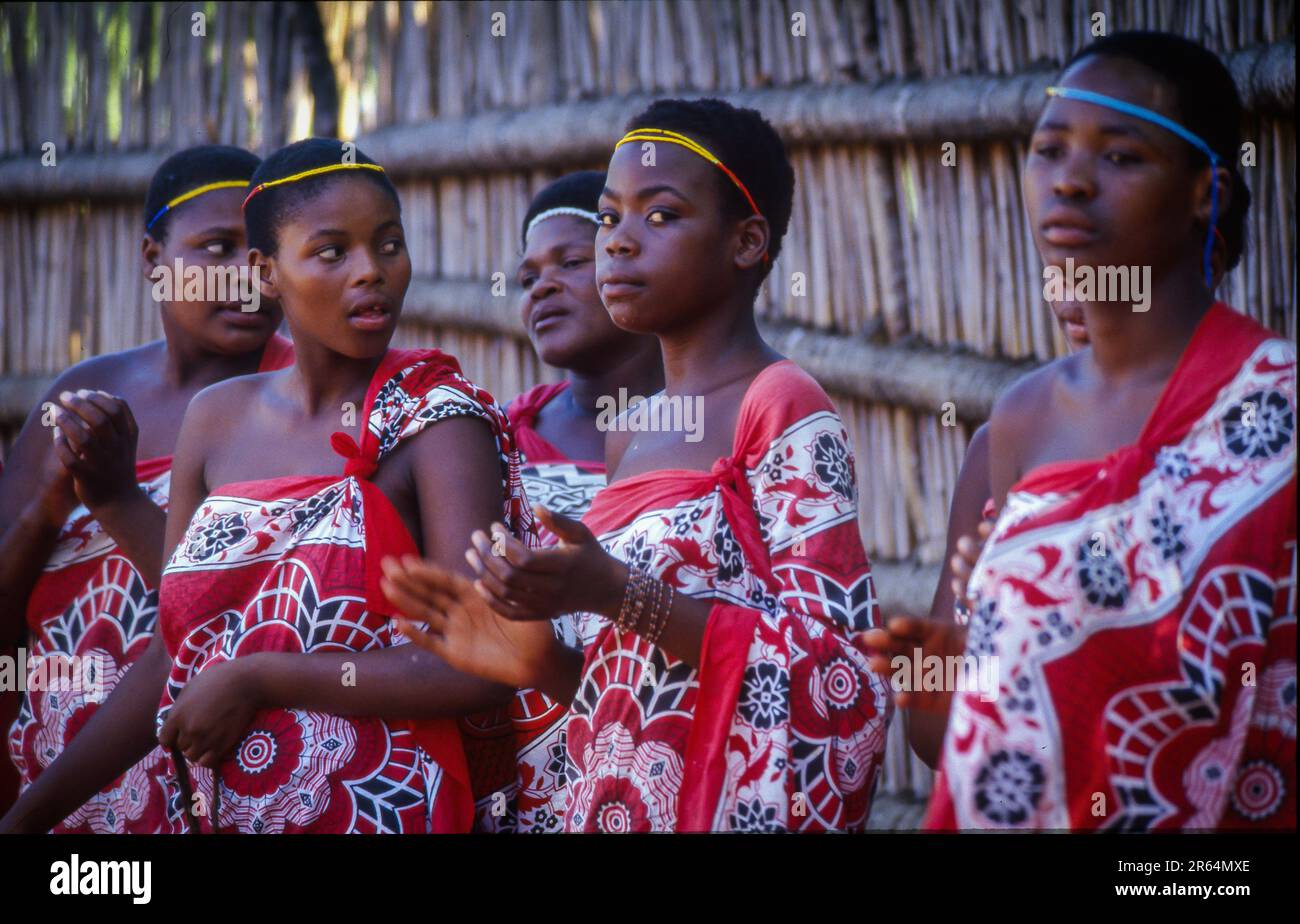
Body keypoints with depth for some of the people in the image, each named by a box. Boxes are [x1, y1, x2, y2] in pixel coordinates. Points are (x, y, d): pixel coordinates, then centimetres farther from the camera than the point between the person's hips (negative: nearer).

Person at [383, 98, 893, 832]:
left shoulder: (786, 412, -10)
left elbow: (839, 667, -18)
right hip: (621, 806, 7)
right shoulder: (632, 437, 12)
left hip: (738, 808, -7)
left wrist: (619, 597, -23)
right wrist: (543, 666, -2)